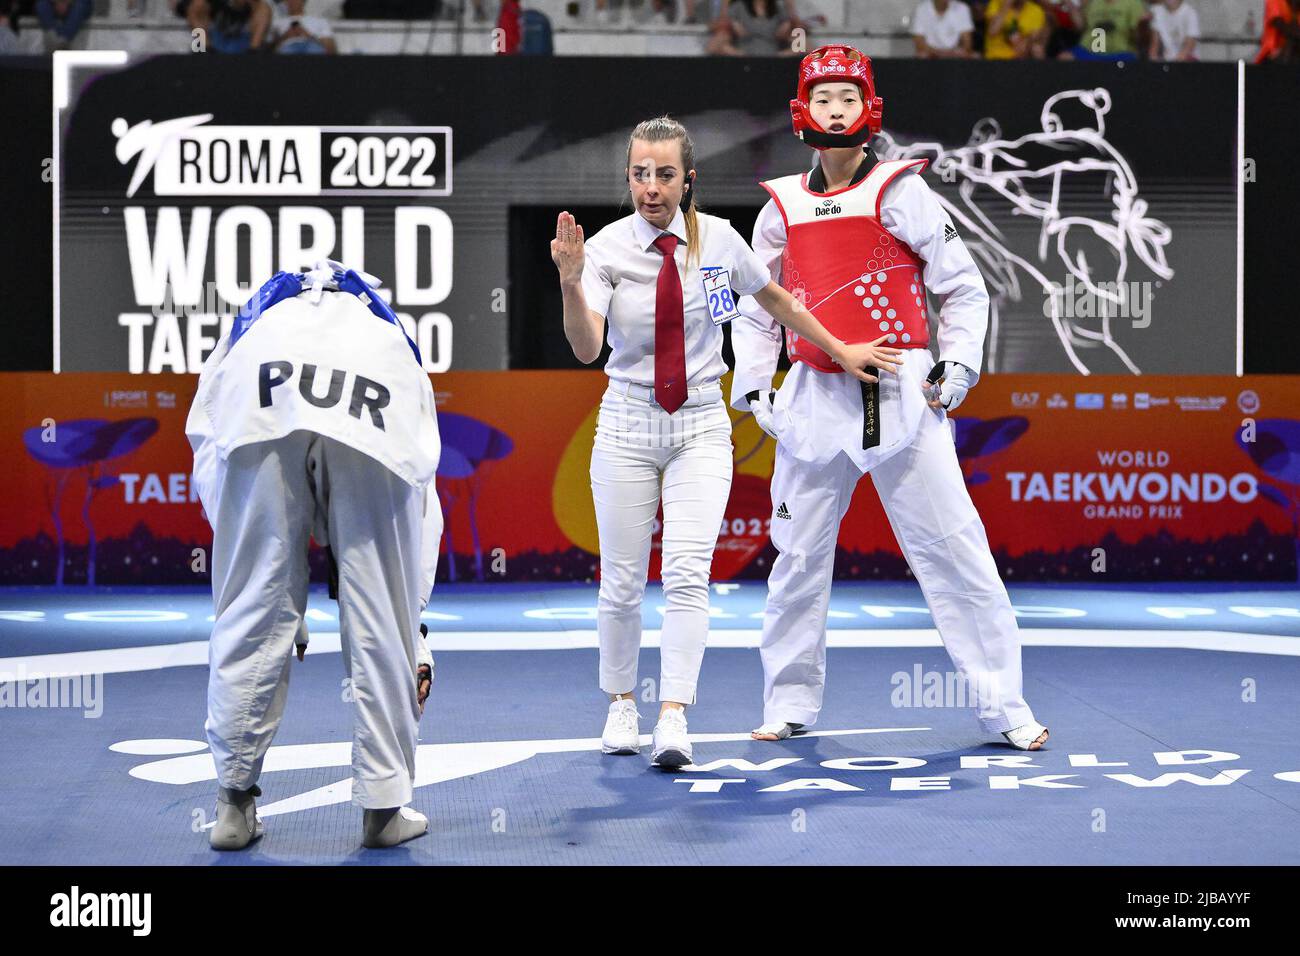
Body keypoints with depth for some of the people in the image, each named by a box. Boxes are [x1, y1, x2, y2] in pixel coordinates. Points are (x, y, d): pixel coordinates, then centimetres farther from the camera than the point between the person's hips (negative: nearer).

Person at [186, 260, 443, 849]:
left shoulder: (256, 318, 43)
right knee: (382, 623, 12)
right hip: (375, 426, 1)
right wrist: (415, 624, 44)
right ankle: (384, 808, 21)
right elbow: (422, 502, 40)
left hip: (262, 418, 0)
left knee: (252, 612, 12)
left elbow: (205, 441, 28)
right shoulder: (392, 337, 43)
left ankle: (235, 805, 20)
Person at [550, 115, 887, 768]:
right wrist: (571, 282, -40)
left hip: (700, 426, 0)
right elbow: (586, 349, -24)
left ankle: (673, 720, -11)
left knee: (687, 574, -12)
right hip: (628, 425, 0)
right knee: (622, 580, 5)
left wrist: (840, 352, 16)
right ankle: (621, 704, 25)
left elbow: (775, 300, 13)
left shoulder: (718, 239, -4)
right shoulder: (607, 248, -10)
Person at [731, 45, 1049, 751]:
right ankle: (790, 703, 21)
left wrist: (957, 365, -5)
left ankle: (1003, 705, 1)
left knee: (953, 547, -6)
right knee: (799, 556, 7)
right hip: (816, 398, 3)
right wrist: (751, 389, 10)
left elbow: (963, 289, 5)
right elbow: (756, 310, 18)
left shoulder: (900, 193, -1)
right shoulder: (782, 208, 8)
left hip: (902, 395, -3)